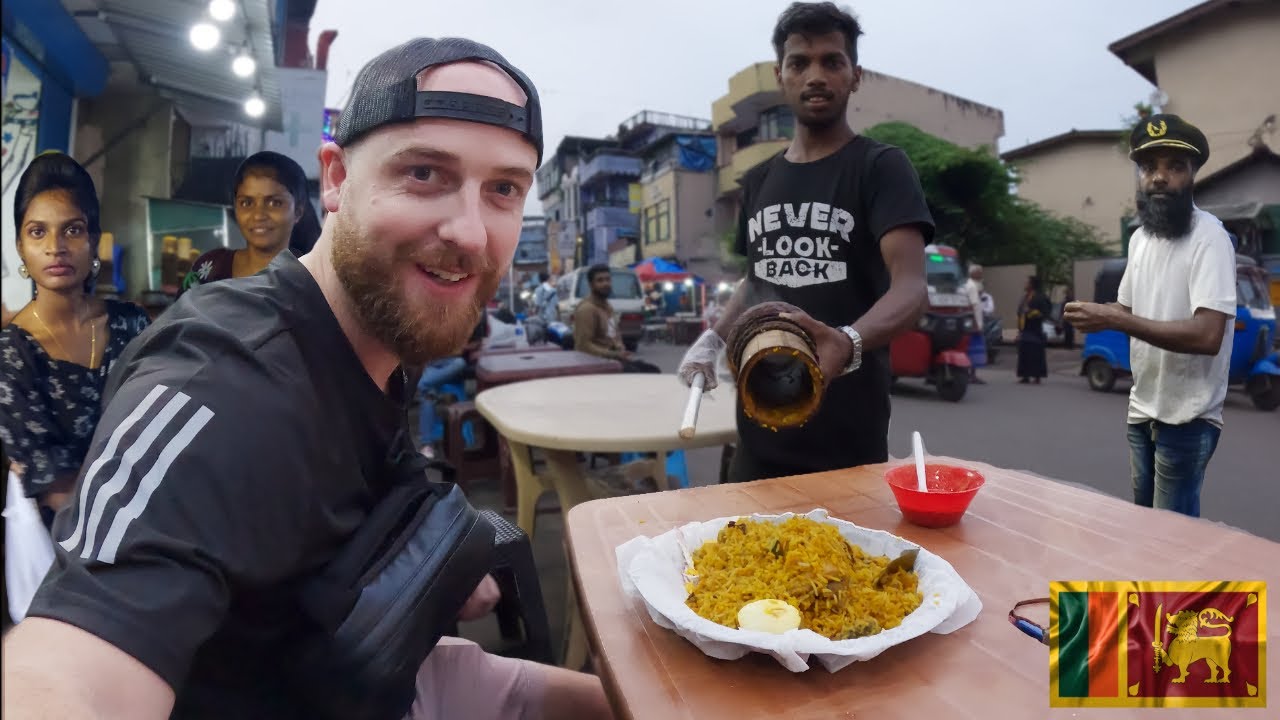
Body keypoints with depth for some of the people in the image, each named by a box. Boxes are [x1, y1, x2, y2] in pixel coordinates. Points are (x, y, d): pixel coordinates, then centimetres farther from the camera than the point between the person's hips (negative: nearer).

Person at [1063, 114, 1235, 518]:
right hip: (1142, 411, 7)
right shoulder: (1140, 238, 8)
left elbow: (1207, 336, -25)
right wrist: (1098, 316, -5)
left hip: (1187, 418, -7)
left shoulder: (1209, 238, -16)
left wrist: (1113, 320, -27)